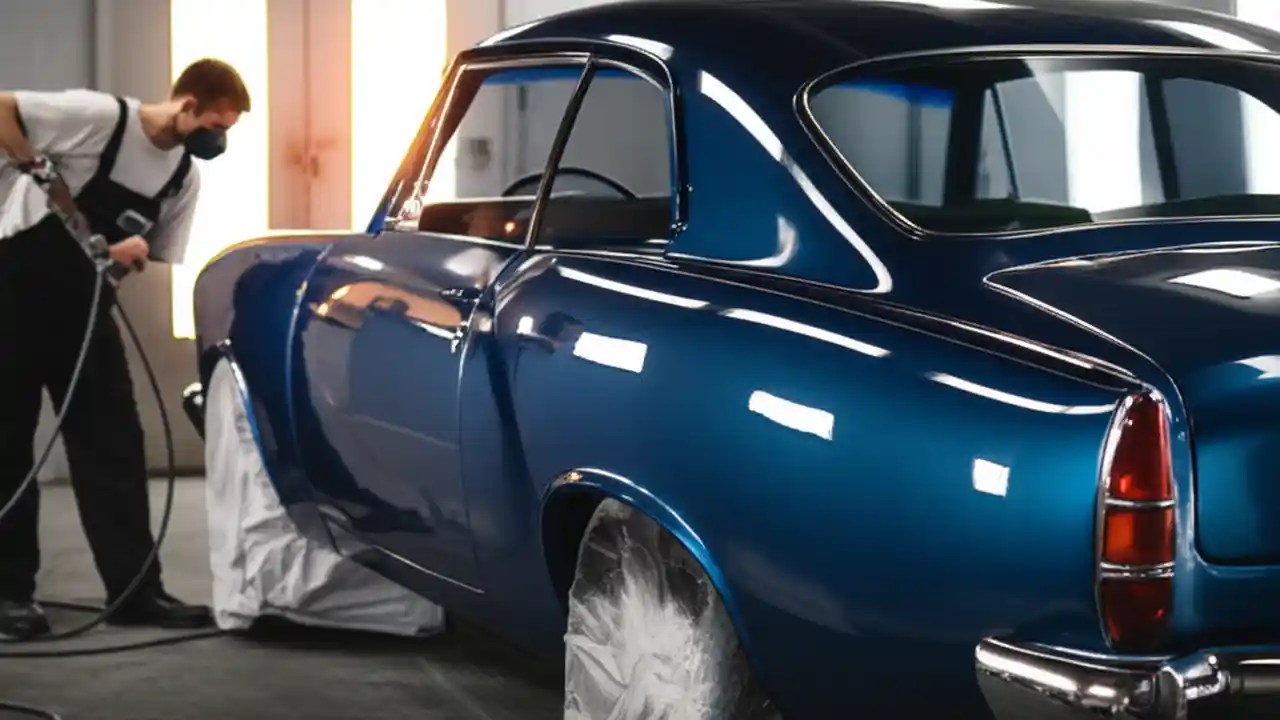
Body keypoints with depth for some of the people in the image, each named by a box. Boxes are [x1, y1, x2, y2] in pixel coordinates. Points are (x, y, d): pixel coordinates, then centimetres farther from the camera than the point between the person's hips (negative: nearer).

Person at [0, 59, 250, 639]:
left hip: (84, 304, 6)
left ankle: (135, 589, 3)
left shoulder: (185, 178, 3)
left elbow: (156, 257, 8)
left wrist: (130, 254, -15)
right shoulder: (100, 116, -18)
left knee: (115, 444, 0)